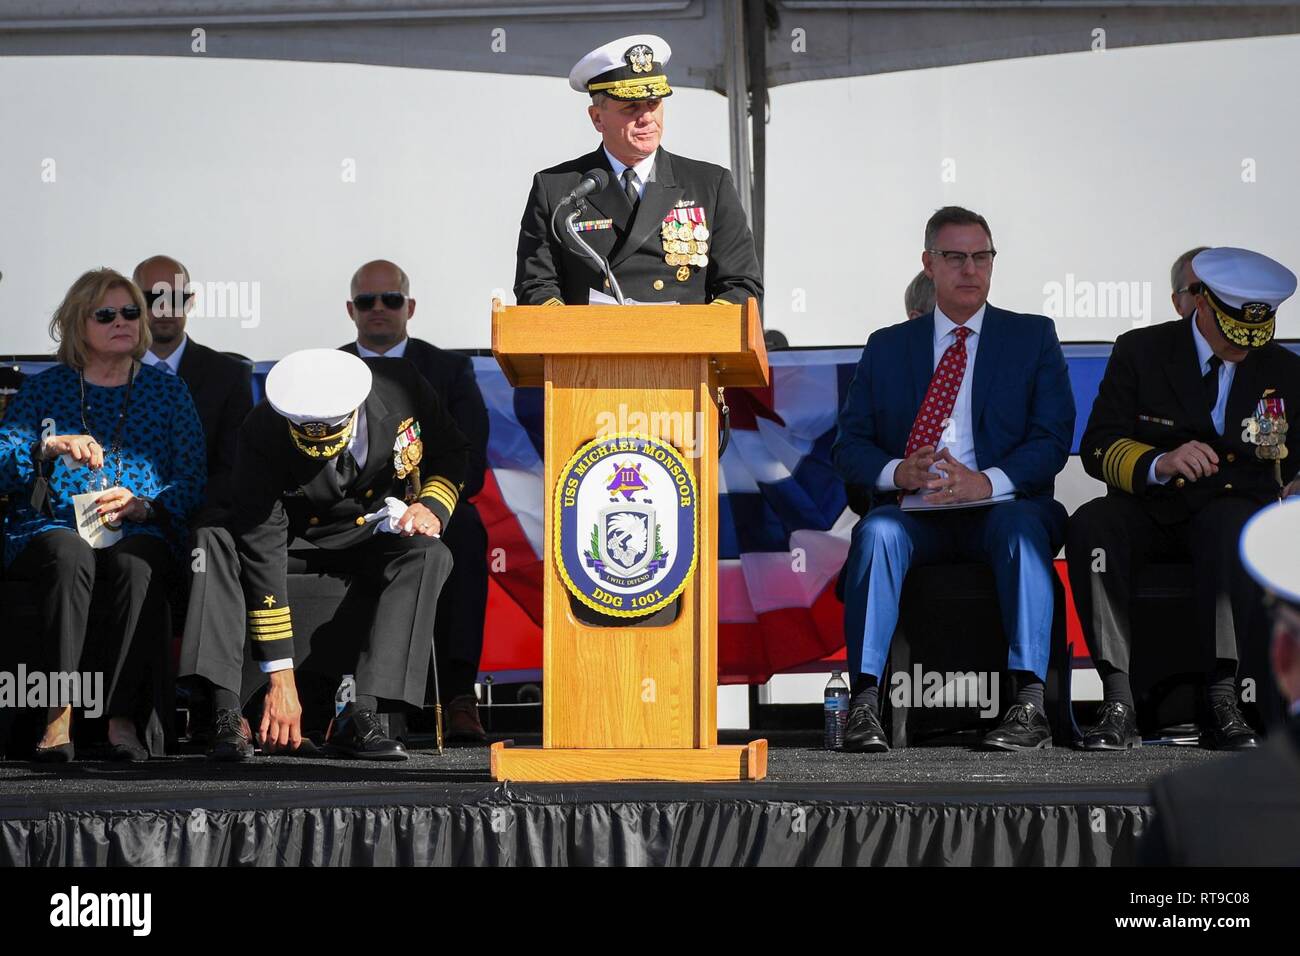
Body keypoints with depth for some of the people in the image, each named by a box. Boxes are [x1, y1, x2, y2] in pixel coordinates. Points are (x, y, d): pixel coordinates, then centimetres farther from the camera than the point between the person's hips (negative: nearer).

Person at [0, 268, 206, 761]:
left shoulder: (167, 392, 18)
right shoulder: (43, 389, 16)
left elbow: (193, 481, 7)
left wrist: (141, 505, -13)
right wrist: (52, 447, -18)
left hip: (141, 531, 0)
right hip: (50, 529, 0)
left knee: (136, 562, -37)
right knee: (71, 553, -38)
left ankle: (122, 716, -36)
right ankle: (59, 714, -39)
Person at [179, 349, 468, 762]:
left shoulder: (402, 387, -24)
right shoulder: (263, 434, -30)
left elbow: (451, 453, -1)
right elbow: (262, 554, -31)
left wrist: (433, 506, -24)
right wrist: (280, 679, -32)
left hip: (377, 533, 1)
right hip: (295, 536, -1)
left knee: (428, 556, -31)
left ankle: (360, 716, -35)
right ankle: (228, 715, -35)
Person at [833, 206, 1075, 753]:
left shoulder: (1033, 338, 13)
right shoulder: (888, 347, 18)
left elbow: (1053, 439, 1)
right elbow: (849, 446, 12)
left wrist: (988, 482, -18)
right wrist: (897, 472, -12)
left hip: (1000, 506, -1)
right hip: (914, 510, 1)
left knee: (1020, 527, -36)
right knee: (876, 533, -33)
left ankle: (1030, 703, -44)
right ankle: (865, 702, -40)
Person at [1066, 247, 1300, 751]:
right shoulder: (1141, 351, 5)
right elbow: (1097, 448, -2)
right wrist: (1159, 463, -21)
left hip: (1233, 506, 0)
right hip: (1148, 509, 0)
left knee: (1230, 528, -38)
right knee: (1090, 525, -34)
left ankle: (1221, 699, -43)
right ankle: (1118, 701, -41)